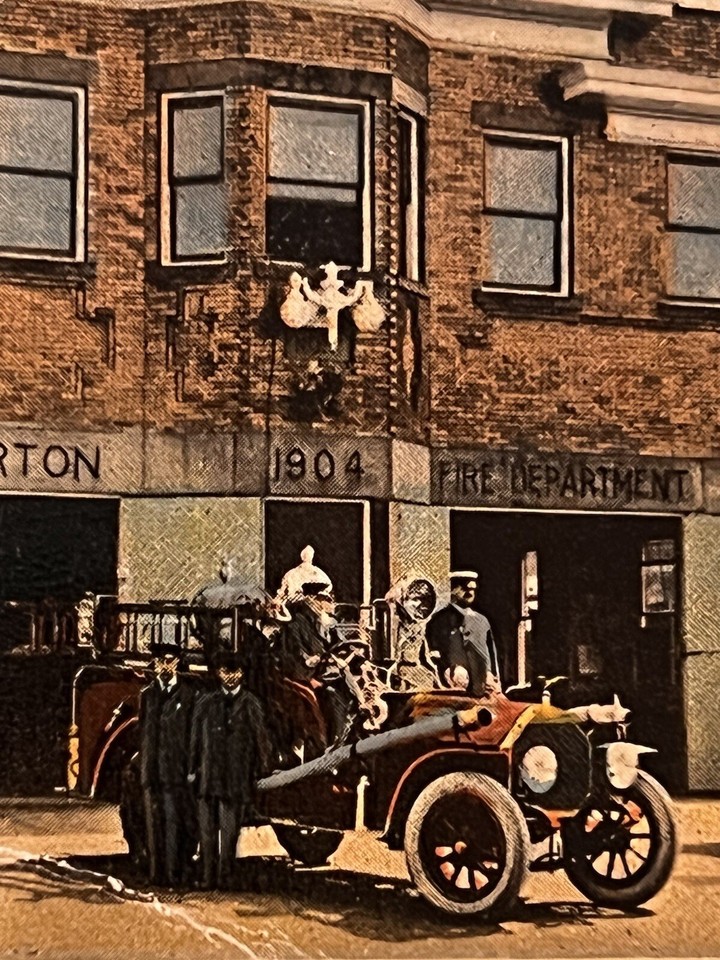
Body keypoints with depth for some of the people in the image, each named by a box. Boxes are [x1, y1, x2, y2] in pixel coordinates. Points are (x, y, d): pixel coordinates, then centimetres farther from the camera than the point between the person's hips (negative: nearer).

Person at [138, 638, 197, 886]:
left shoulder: (188, 694, 1)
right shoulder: (147, 694, 12)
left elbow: (193, 733, -1)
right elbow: (143, 731, 13)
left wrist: (190, 767, -6)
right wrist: (144, 762, 6)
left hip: (177, 769, -3)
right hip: (153, 769, 3)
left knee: (176, 822, -4)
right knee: (155, 822, 5)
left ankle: (178, 873, 3)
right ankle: (158, 872, 11)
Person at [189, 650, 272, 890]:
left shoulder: (250, 705, 5)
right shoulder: (206, 703, 10)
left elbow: (261, 741, 5)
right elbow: (196, 738, 11)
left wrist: (259, 773, 0)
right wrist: (193, 769, 6)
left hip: (237, 778, -2)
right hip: (209, 775, 2)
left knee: (230, 832, 0)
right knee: (207, 830, 2)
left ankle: (225, 879, 6)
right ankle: (207, 879, 7)